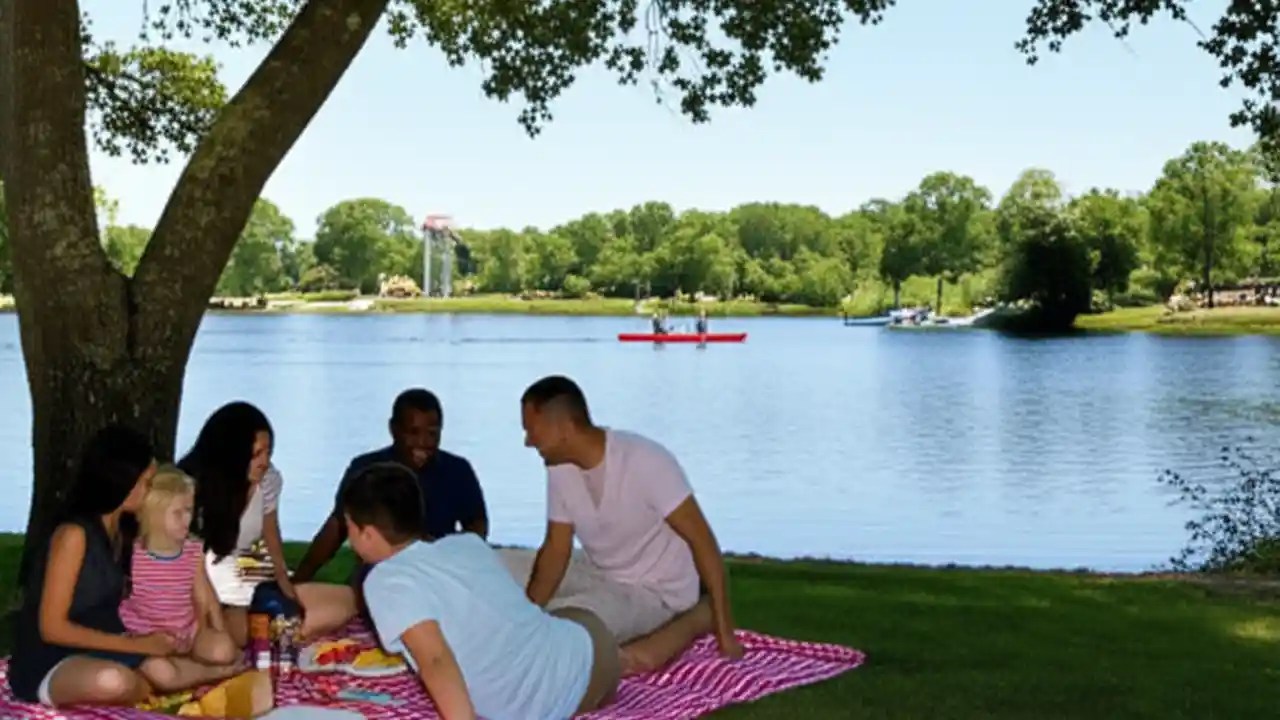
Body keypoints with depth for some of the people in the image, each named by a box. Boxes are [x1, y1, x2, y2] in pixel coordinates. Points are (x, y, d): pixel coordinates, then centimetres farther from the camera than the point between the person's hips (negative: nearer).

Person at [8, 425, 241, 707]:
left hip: (94, 653, 7)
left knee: (162, 671, -21)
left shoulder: (119, 533, 7)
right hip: (46, 667, -7)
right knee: (113, 681, -37)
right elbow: (53, 628, -19)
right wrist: (138, 645, -17)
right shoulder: (73, 534, -18)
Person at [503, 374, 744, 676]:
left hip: (654, 592, -7)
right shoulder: (559, 468, -7)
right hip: (597, 574, 7)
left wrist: (724, 628, -24)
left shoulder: (645, 461, -28)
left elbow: (701, 541, -24)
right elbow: (556, 549, -1)